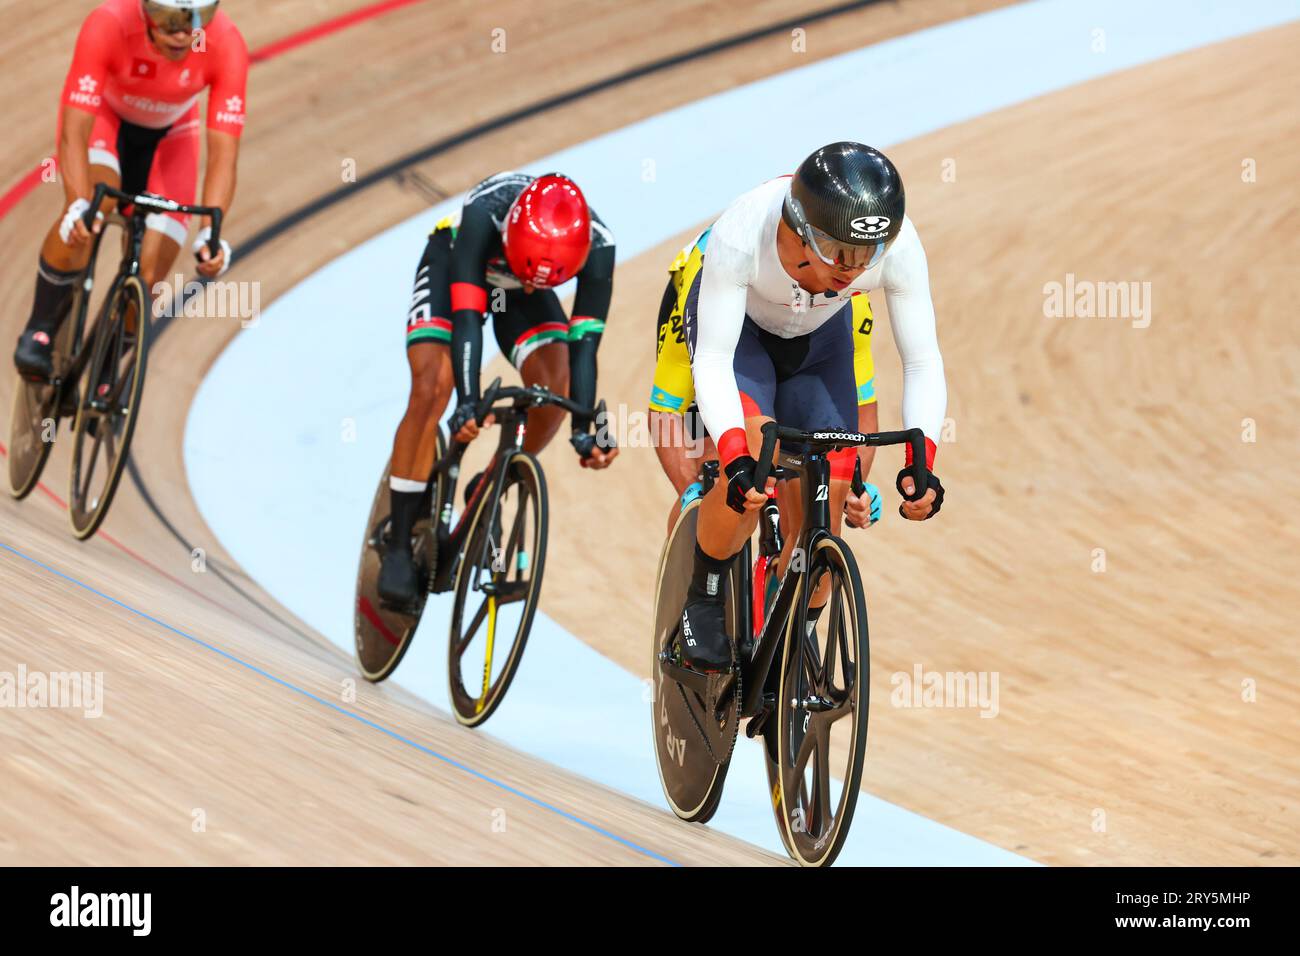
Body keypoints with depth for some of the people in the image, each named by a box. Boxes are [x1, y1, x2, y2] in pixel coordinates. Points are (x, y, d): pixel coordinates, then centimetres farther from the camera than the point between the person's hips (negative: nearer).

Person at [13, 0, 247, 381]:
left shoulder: (226, 45, -34)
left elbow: (223, 153, -34)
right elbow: (75, 130, -41)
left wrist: (210, 232, -49)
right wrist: (79, 204, -57)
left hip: (167, 134, 2)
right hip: (104, 116, -2)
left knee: (147, 281, -10)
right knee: (94, 202, -35)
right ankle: (39, 331, -14)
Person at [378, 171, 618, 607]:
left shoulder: (596, 243, -35)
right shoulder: (484, 213, -42)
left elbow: (585, 341, -32)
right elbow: (466, 316, -43)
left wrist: (583, 430, -39)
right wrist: (468, 404, -53)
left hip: (512, 292, 3)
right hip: (452, 266, -3)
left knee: (555, 386, -21)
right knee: (432, 387, -23)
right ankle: (398, 546, -16)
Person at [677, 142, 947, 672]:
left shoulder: (898, 245, -35)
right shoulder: (741, 234, -41)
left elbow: (923, 364, -28)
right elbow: (713, 360, -39)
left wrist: (921, 463, -42)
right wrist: (735, 459, -53)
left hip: (818, 339, 3)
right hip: (736, 326, -3)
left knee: (822, 516, -8)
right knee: (755, 458, -29)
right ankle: (704, 601, -6)